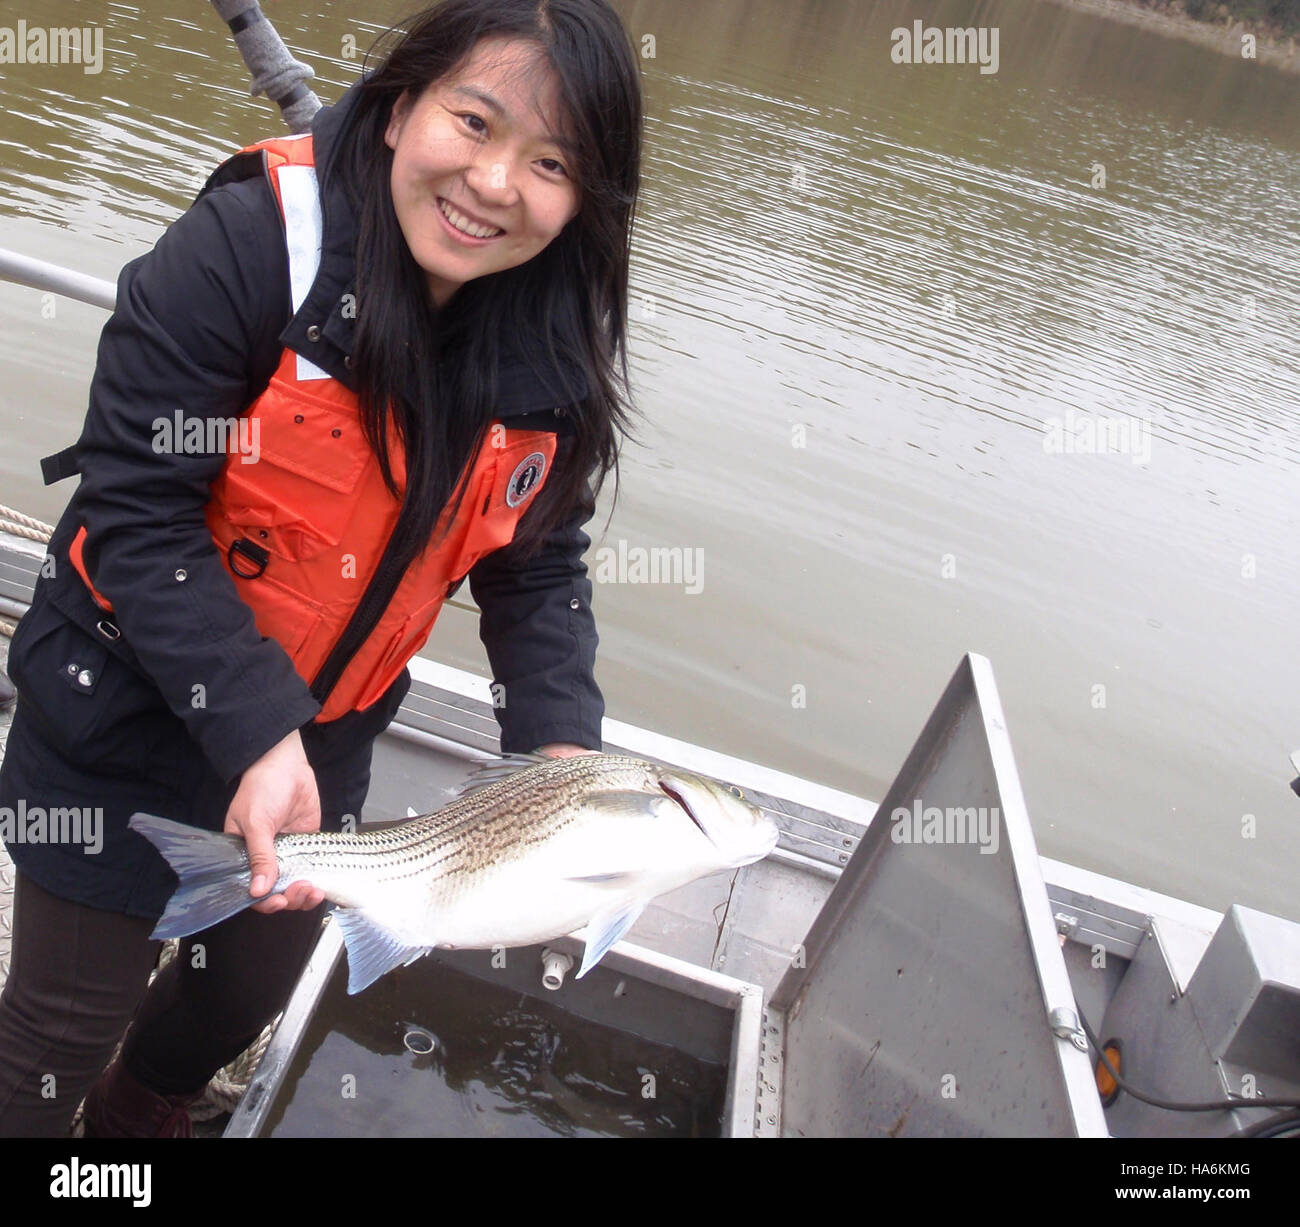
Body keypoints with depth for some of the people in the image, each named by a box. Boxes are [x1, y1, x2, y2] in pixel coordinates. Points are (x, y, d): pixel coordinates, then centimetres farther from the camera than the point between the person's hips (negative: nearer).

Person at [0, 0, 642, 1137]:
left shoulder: (557, 354, -10)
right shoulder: (252, 242, -25)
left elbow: (537, 569, -2)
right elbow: (137, 510, -24)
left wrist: (559, 740, -15)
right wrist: (250, 729, -31)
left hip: (323, 736, 6)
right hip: (128, 711, -5)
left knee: (261, 973, 26)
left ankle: (143, 1107, 59)